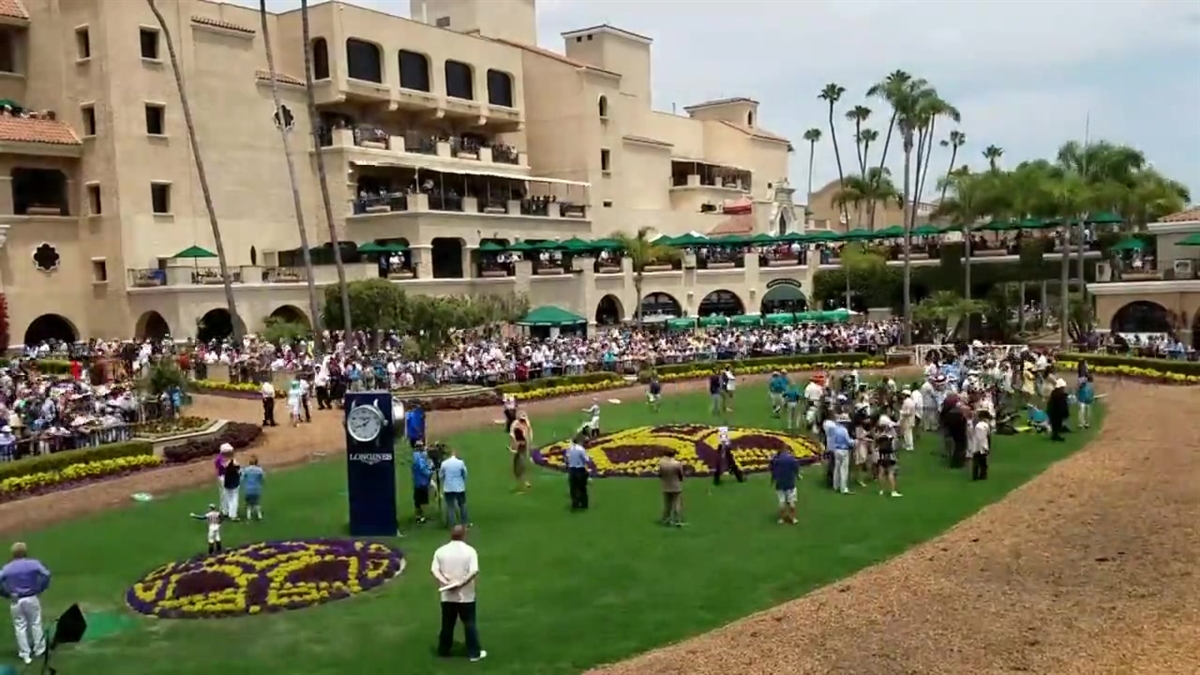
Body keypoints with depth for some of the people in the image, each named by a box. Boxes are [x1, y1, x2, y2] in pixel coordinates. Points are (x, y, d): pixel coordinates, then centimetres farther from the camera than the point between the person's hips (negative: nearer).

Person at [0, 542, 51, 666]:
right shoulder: (33, 563, -8)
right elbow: (46, 574, -18)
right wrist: (41, 589, -3)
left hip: (15, 601, 1)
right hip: (31, 598, -1)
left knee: (20, 627, 10)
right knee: (35, 624, 13)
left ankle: (25, 655, 12)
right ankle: (39, 650, 22)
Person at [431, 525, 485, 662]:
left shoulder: (440, 551, -1)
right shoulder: (469, 550, -10)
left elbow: (434, 570, -8)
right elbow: (474, 571, -20)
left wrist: (446, 582, -16)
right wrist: (461, 583, -17)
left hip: (447, 595, 3)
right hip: (466, 595, -3)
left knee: (447, 624, 16)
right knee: (469, 624, 7)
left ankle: (443, 650, 26)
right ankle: (474, 653, 11)